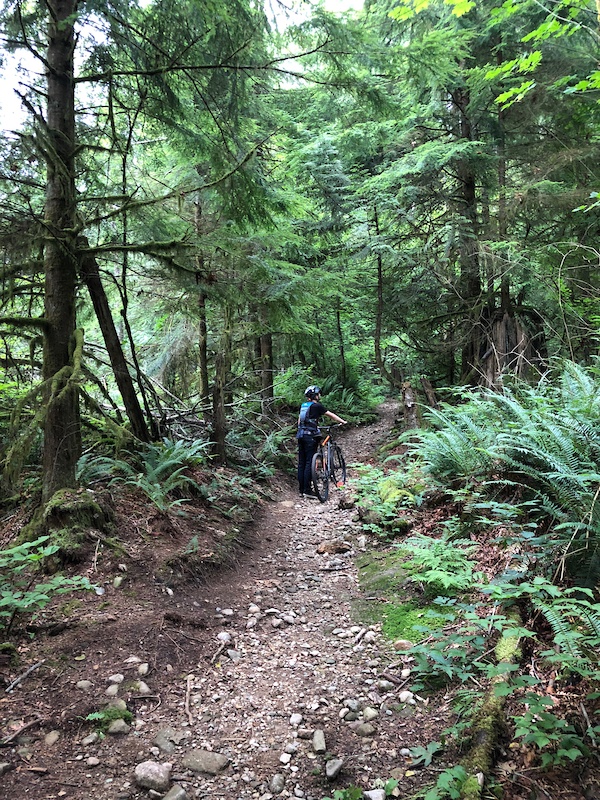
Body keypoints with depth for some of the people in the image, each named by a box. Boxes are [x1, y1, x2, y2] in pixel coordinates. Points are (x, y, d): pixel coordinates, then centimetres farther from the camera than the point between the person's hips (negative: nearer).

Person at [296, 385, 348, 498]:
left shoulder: (303, 406, 15)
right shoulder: (317, 406, -6)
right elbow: (331, 415, 0)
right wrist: (343, 422, 9)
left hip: (301, 436, 7)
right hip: (310, 436, -7)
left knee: (301, 463, 7)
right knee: (309, 463, -6)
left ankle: (301, 490, 11)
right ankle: (307, 490, -7)